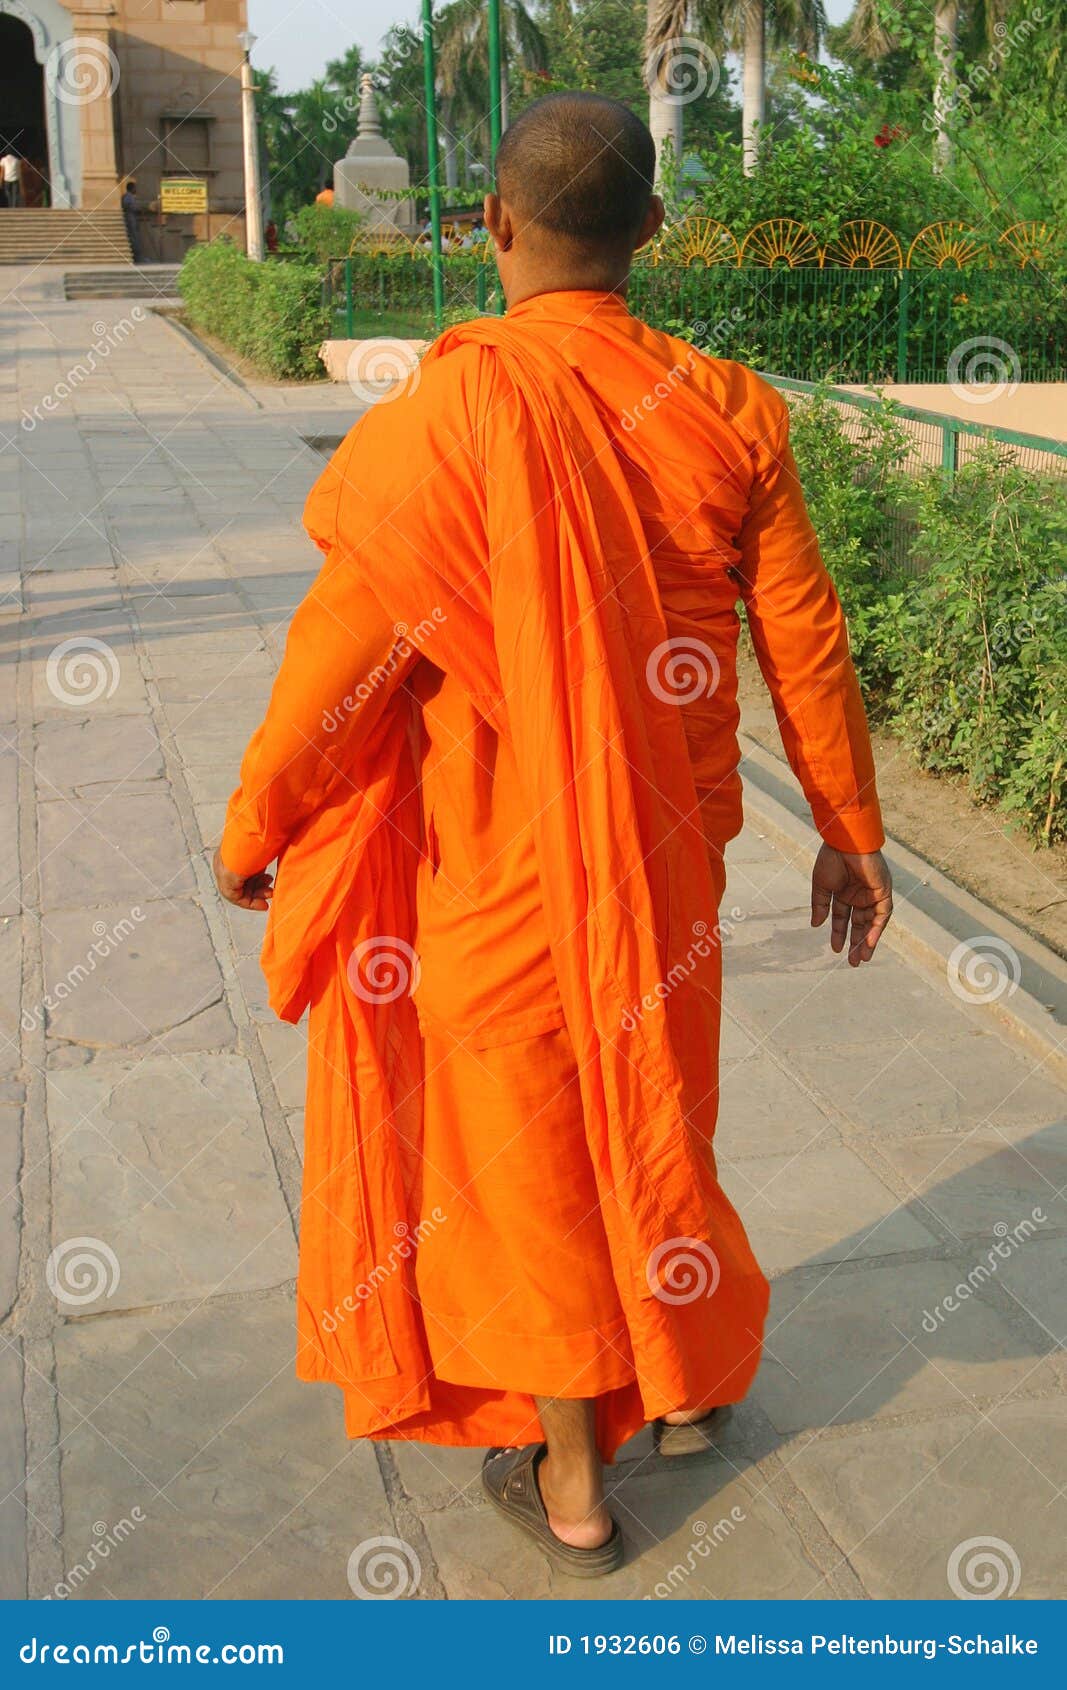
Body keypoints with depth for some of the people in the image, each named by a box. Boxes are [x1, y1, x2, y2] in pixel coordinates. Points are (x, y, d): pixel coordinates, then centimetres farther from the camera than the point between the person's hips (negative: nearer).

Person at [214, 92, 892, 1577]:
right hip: (667, 849, 4)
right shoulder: (724, 414, -7)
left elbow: (343, 654, -16)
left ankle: (570, 1479, 29)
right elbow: (806, 647, -2)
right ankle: (685, 1379, 45)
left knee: (527, 1136, 13)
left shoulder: (448, 415, -20)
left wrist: (255, 825, -1)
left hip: (500, 862, -4)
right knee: (650, 1093, 24)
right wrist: (849, 830, 10)